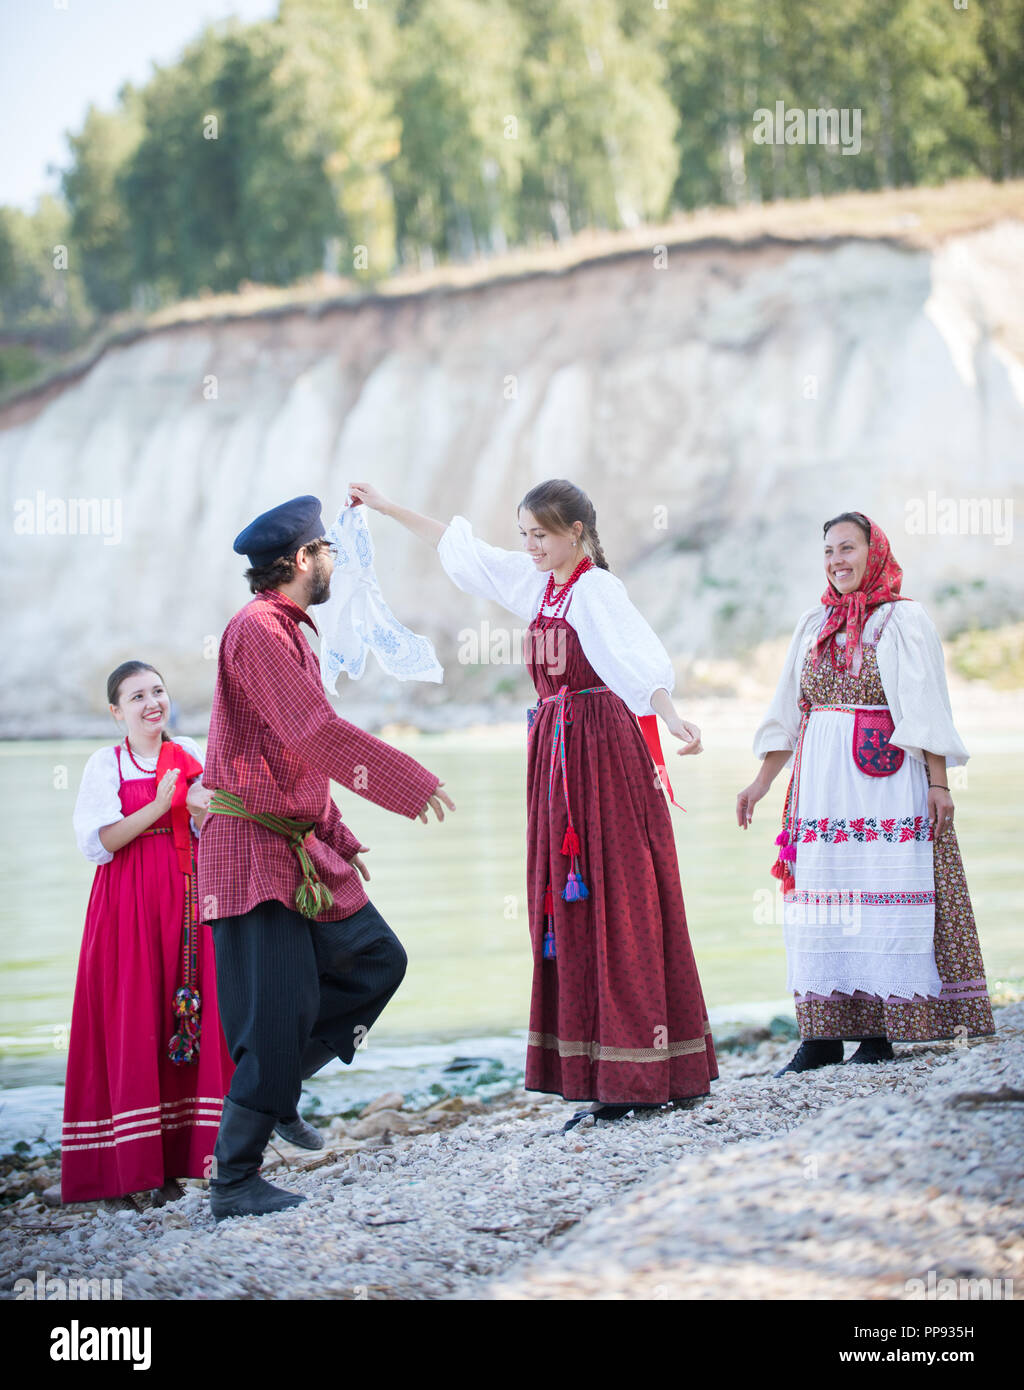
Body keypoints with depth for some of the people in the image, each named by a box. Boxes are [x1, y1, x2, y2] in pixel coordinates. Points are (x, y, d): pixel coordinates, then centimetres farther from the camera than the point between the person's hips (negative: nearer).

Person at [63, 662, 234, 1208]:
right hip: (128, 905, -3)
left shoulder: (189, 756, 10)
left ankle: (172, 1162, 2)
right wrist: (159, 806, -16)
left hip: (187, 899, 3)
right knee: (130, 1028, -6)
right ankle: (125, 1168, -5)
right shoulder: (106, 765, 2)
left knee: (189, 1020, -3)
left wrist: (202, 810, -12)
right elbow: (96, 844, -8)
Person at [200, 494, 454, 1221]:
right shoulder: (256, 630, -16)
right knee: (278, 1011, -10)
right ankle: (235, 1182, -2)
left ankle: (274, 1087, 19)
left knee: (376, 959, 11)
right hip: (255, 852, -10)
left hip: (301, 847, 10)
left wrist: (340, 838, 21)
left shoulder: (289, 635, 17)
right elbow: (318, 734, -24)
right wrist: (414, 783, -19)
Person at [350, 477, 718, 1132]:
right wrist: (385, 506, 32)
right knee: (569, 907, 6)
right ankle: (605, 1075, 10)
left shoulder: (598, 591, -12)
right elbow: (458, 544, 26)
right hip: (558, 756, 8)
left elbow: (640, 661, -29)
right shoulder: (536, 583, 12)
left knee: (619, 905, -8)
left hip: (604, 751, -8)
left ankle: (644, 1078, -6)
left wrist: (672, 717, -46)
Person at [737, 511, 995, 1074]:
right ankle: (823, 1033, 0)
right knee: (822, 894, 0)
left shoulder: (905, 621, 0)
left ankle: (880, 1031, -4)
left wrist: (938, 780, -13)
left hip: (885, 780, -5)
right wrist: (762, 781, 15)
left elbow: (927, 709, -5)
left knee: (882, 895, -7)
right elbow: (787, 714, 19)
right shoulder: (814, 626, 16)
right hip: (821, 779, 5)